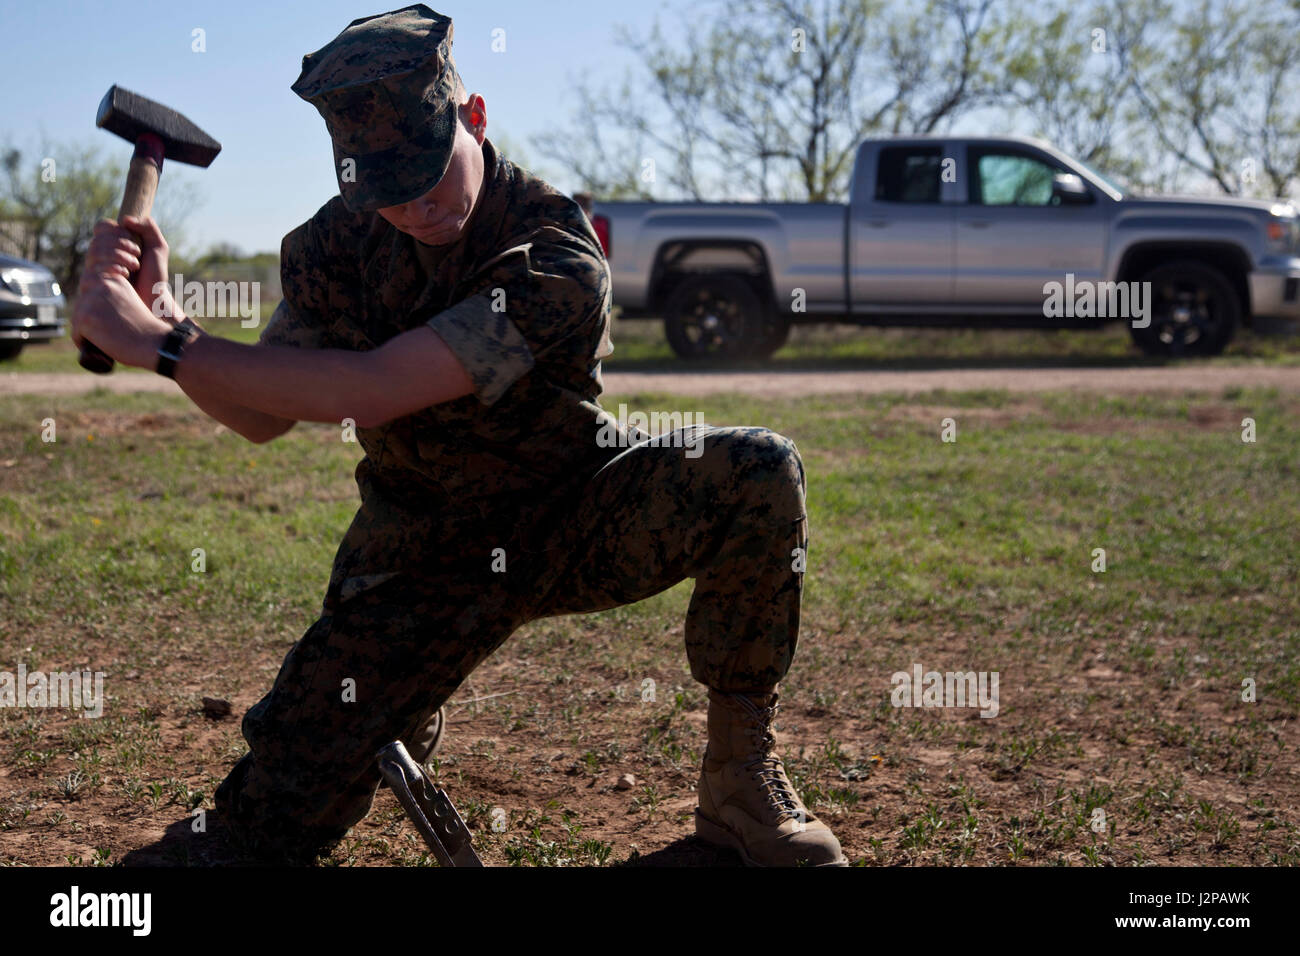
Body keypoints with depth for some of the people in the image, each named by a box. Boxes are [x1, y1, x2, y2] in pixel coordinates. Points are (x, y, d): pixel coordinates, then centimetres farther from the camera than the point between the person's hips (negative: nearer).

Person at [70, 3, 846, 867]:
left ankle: (742, 780, -15)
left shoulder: (556, 258, -28)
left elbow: (373, 390, -36)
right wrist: (157, 309, -24)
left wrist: (160, 343, -34)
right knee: (274, 819, -6)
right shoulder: (338, 243, -8)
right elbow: (260, 417, -6)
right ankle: (407, 717, 30)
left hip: (573, 527, -3)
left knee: (757, 475, -31)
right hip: (420, 557, 3)